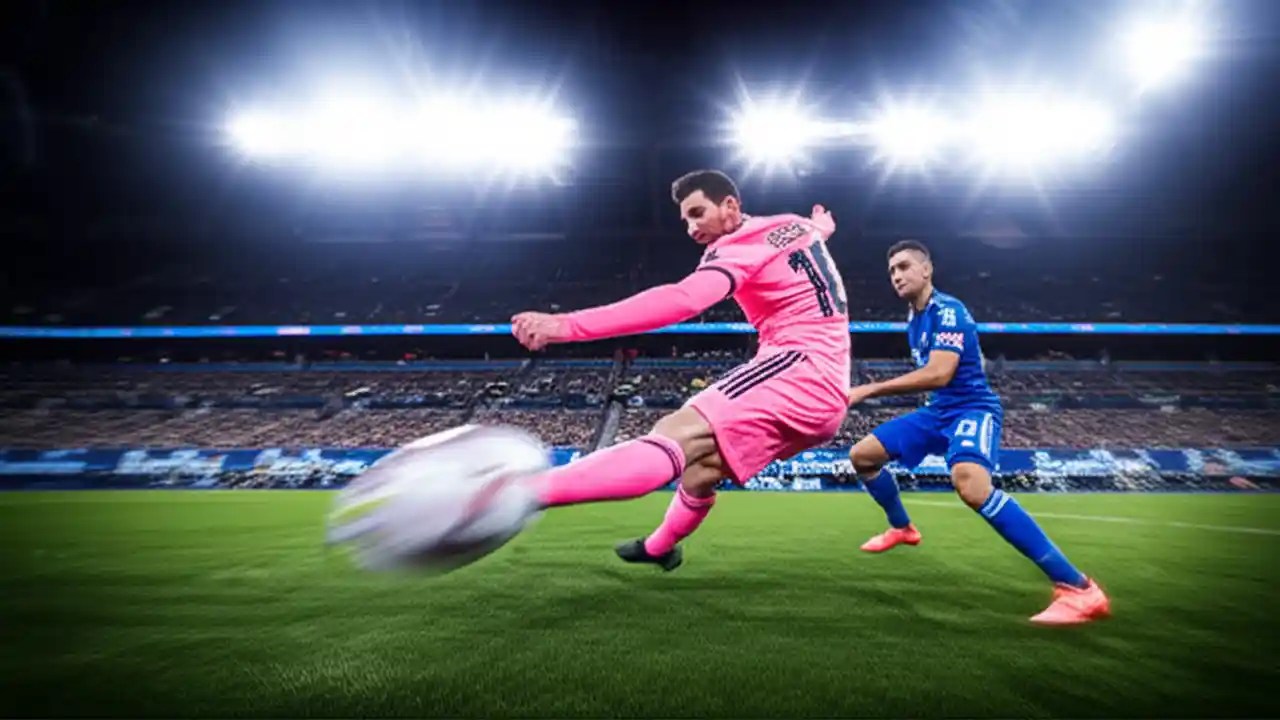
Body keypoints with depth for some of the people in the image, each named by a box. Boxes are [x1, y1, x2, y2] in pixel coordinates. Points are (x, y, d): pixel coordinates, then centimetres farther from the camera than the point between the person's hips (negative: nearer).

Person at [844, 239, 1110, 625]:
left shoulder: (948, 310, -15)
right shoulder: (914, 318, 13)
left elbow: (938, 374, -28)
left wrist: (869, 390, -27)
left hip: (971, 408, -9)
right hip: (937, 410, 9)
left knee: (969, 481, -39)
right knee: (862, 455, 7)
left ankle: (1079, 588, -33)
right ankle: (902, 528, 31)